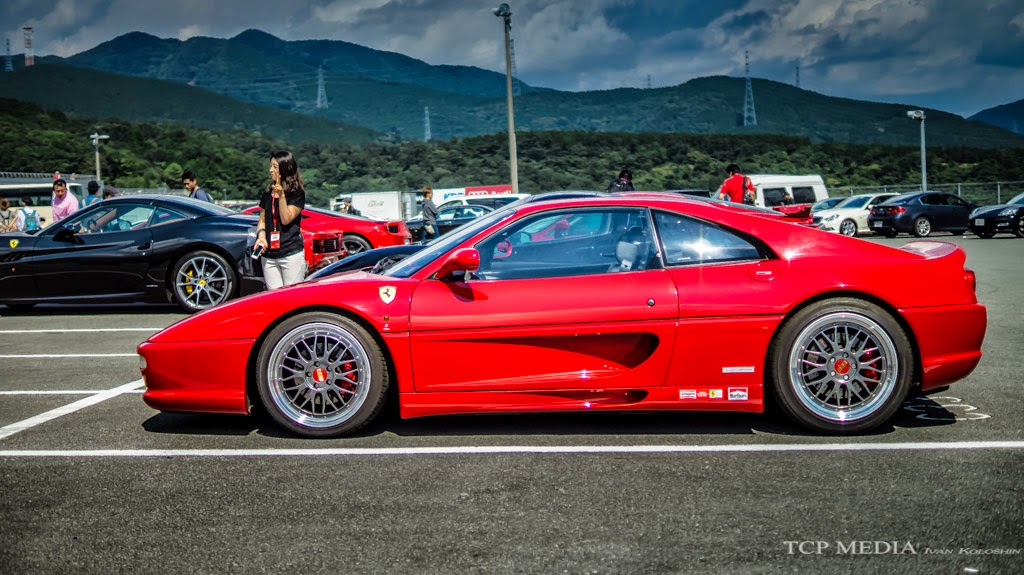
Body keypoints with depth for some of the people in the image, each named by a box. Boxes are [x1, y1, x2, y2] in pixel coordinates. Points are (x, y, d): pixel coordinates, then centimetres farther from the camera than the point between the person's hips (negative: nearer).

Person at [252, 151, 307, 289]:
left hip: (291, 255, -5)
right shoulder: (268, 193, 14)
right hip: (269, 256, 6)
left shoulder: (297, 193, -3)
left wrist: (281, 195, -19)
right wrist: (261, 236, -2)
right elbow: (262, 220, 18)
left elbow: (286, 219, -12)